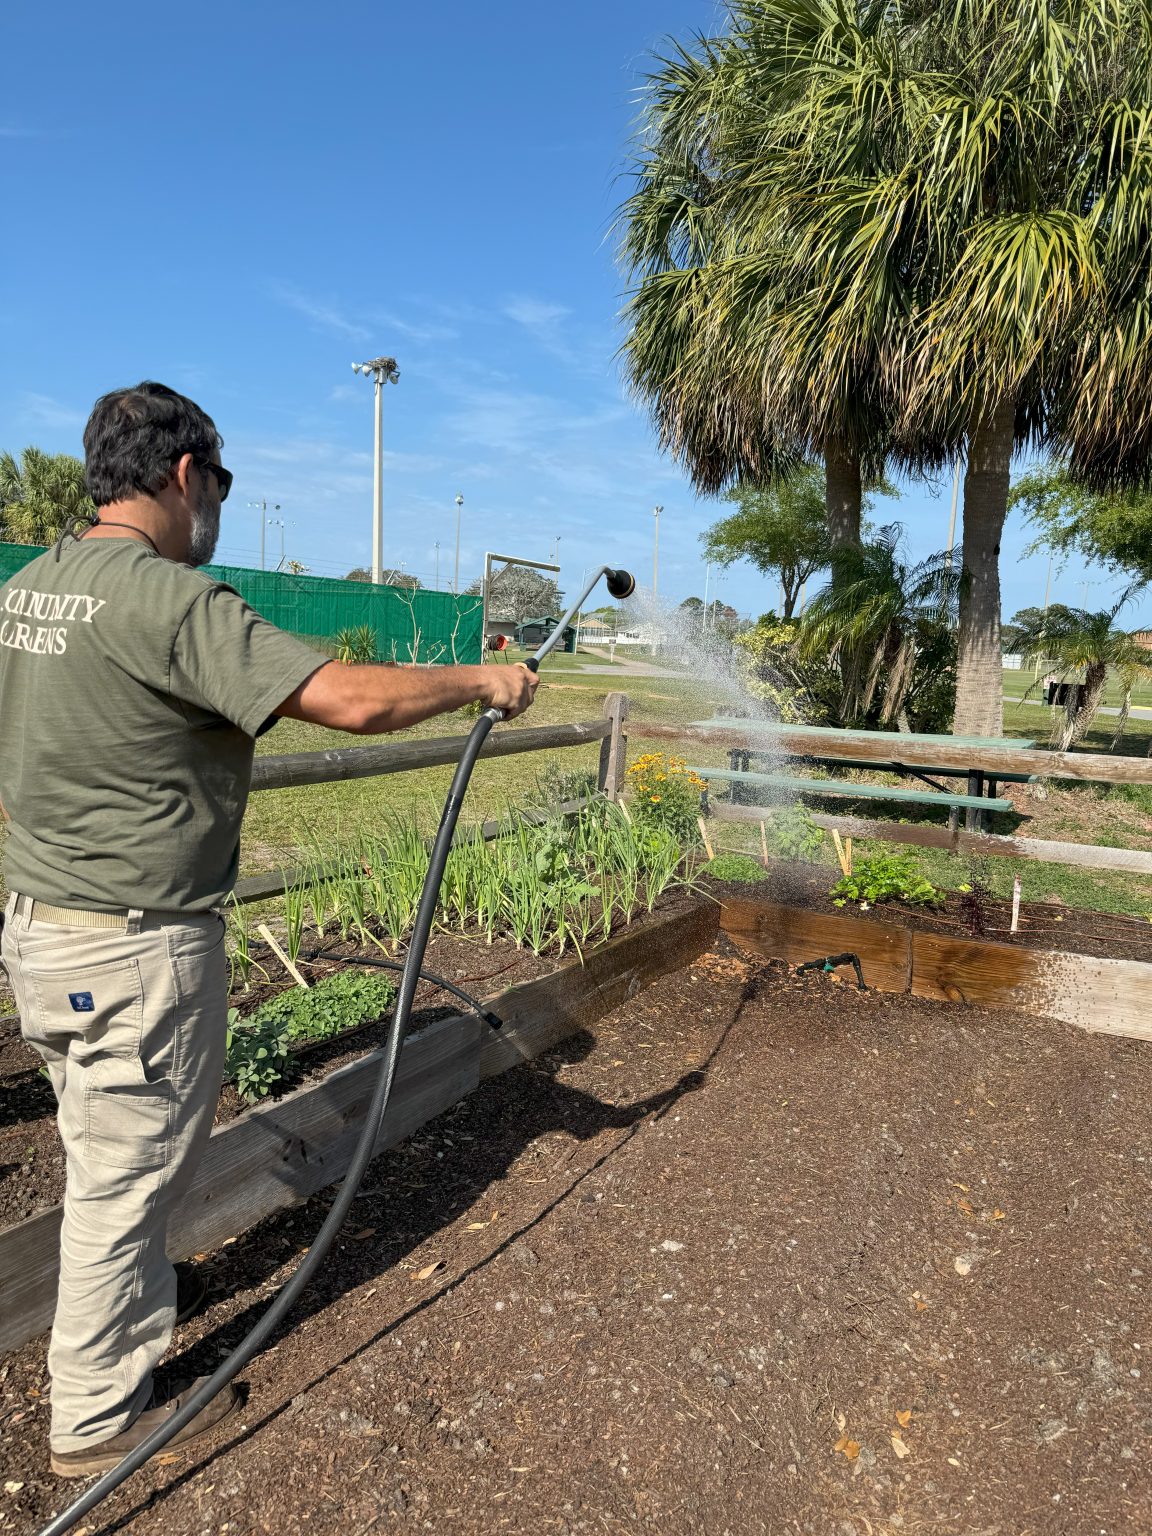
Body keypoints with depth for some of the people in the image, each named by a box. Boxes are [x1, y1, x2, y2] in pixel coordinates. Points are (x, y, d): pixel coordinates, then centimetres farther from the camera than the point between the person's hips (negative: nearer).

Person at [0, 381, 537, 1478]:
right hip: (137, 946, -9)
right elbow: (352, 700, -27)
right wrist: (480, 681, -12)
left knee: (106, 1161, 25)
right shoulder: (169, 601, -21)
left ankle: (136, 1303, 47)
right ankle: (99, 1417, 27)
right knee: (127, 1175, 8)